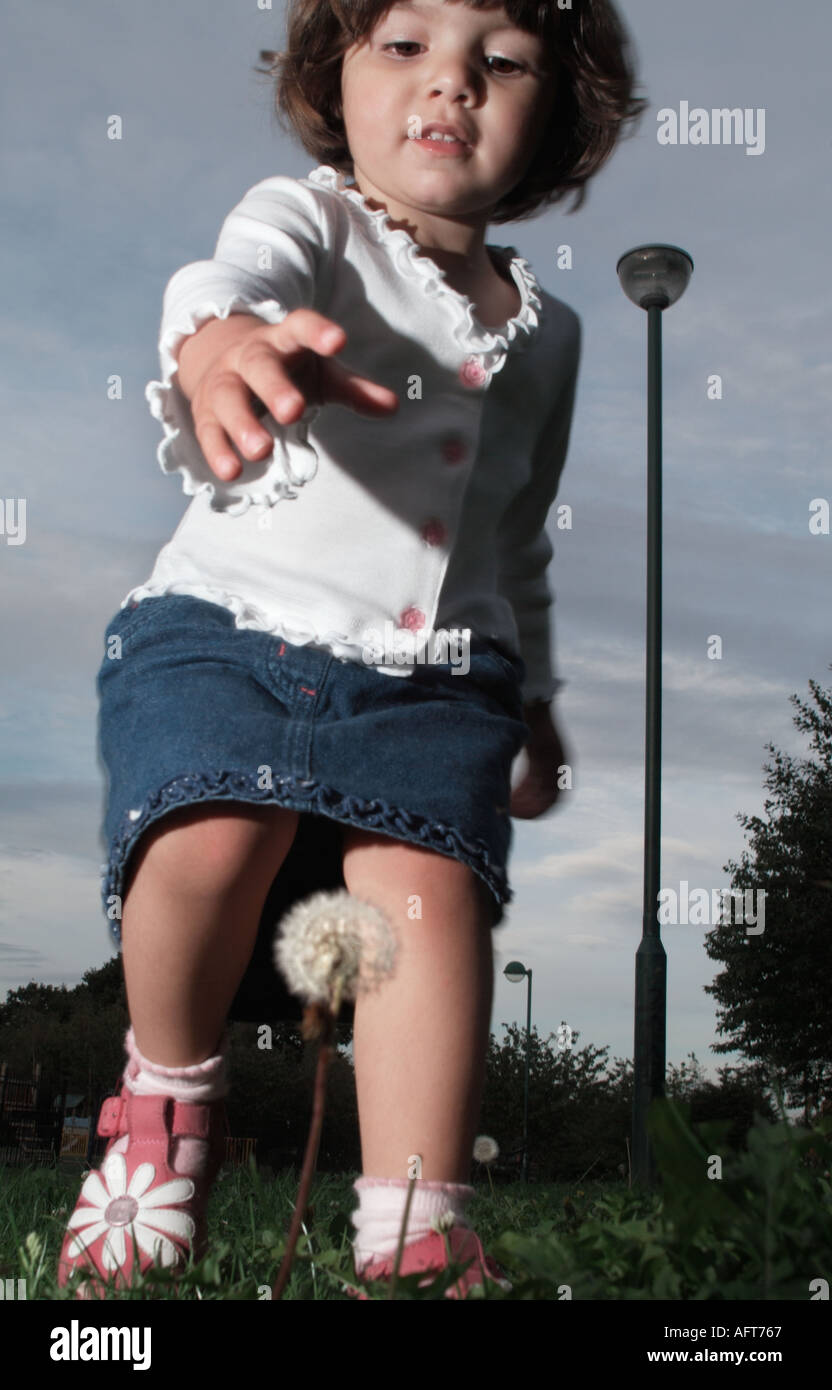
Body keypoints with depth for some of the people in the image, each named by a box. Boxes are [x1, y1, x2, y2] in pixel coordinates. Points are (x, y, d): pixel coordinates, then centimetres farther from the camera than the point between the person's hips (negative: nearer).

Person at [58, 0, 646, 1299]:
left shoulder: (546, 332, 18)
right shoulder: (306, 219, 3)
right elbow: (243, 269, -24)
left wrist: (535, 695, 34)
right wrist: (223, 338, -48)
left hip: (432, 674, 4)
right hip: (230, 621, -3)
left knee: (430, 885, -21)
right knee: (206, 845, -27)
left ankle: (413, 1237, -12)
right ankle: (171, 1090, 5)